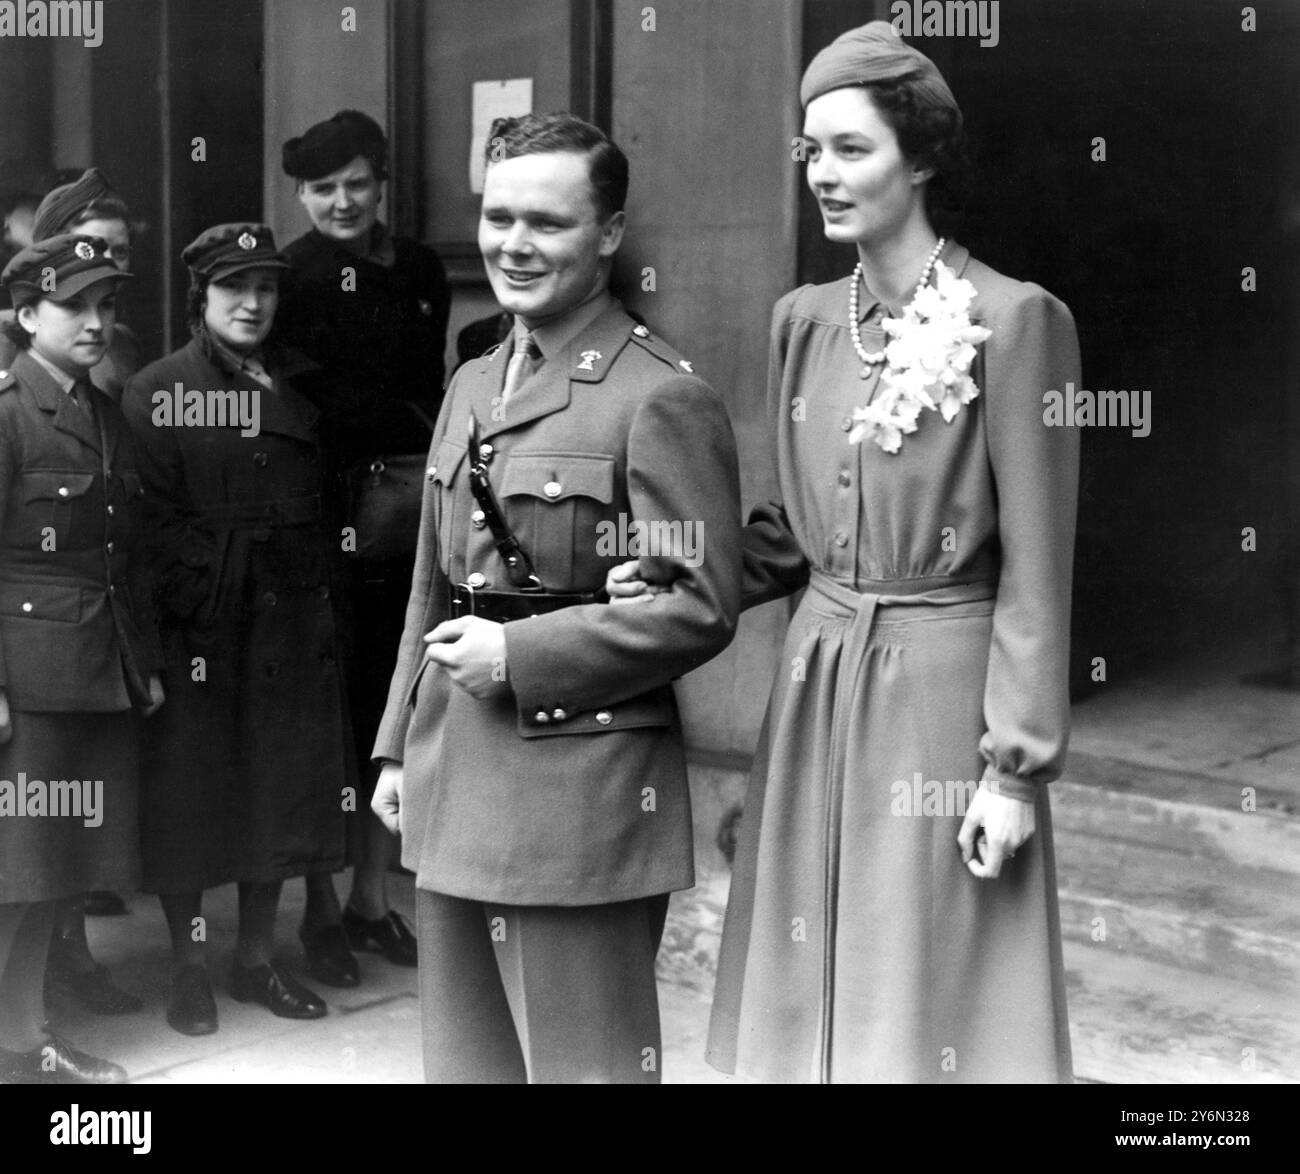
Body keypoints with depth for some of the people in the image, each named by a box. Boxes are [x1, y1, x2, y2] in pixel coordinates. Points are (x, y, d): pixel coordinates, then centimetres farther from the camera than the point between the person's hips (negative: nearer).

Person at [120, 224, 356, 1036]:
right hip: (198, 627, -4)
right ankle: (189, 966, 15)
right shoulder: (155, 393, -3)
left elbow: (327, 509, 11)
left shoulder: (304, 388, 11)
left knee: (282, 786, 10)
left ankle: (259, 957, 23)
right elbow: (159, 520, -9)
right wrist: (199, 611, -15)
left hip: (293, 625, 4)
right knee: (189, 795, 2)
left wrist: (327, 610, 3)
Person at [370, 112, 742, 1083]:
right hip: (452, 787, 8)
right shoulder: (472, 385, 14)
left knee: (582, 1063, 4)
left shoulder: (662, 397, -11)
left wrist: (520, 656, -18)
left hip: (583, 796, -8)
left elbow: (701, 607, -16)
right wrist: (398, 749, 16)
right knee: (466, 1057, 17)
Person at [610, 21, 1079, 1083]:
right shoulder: (804, 321, 8)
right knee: (814, 997, 13)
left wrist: (1016, 766, -12)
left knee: (926, 1000, 5)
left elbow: (1037, 568, -11)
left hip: (940, 691, -6)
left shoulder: (1013, 320, -10)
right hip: (816, 684, 6)